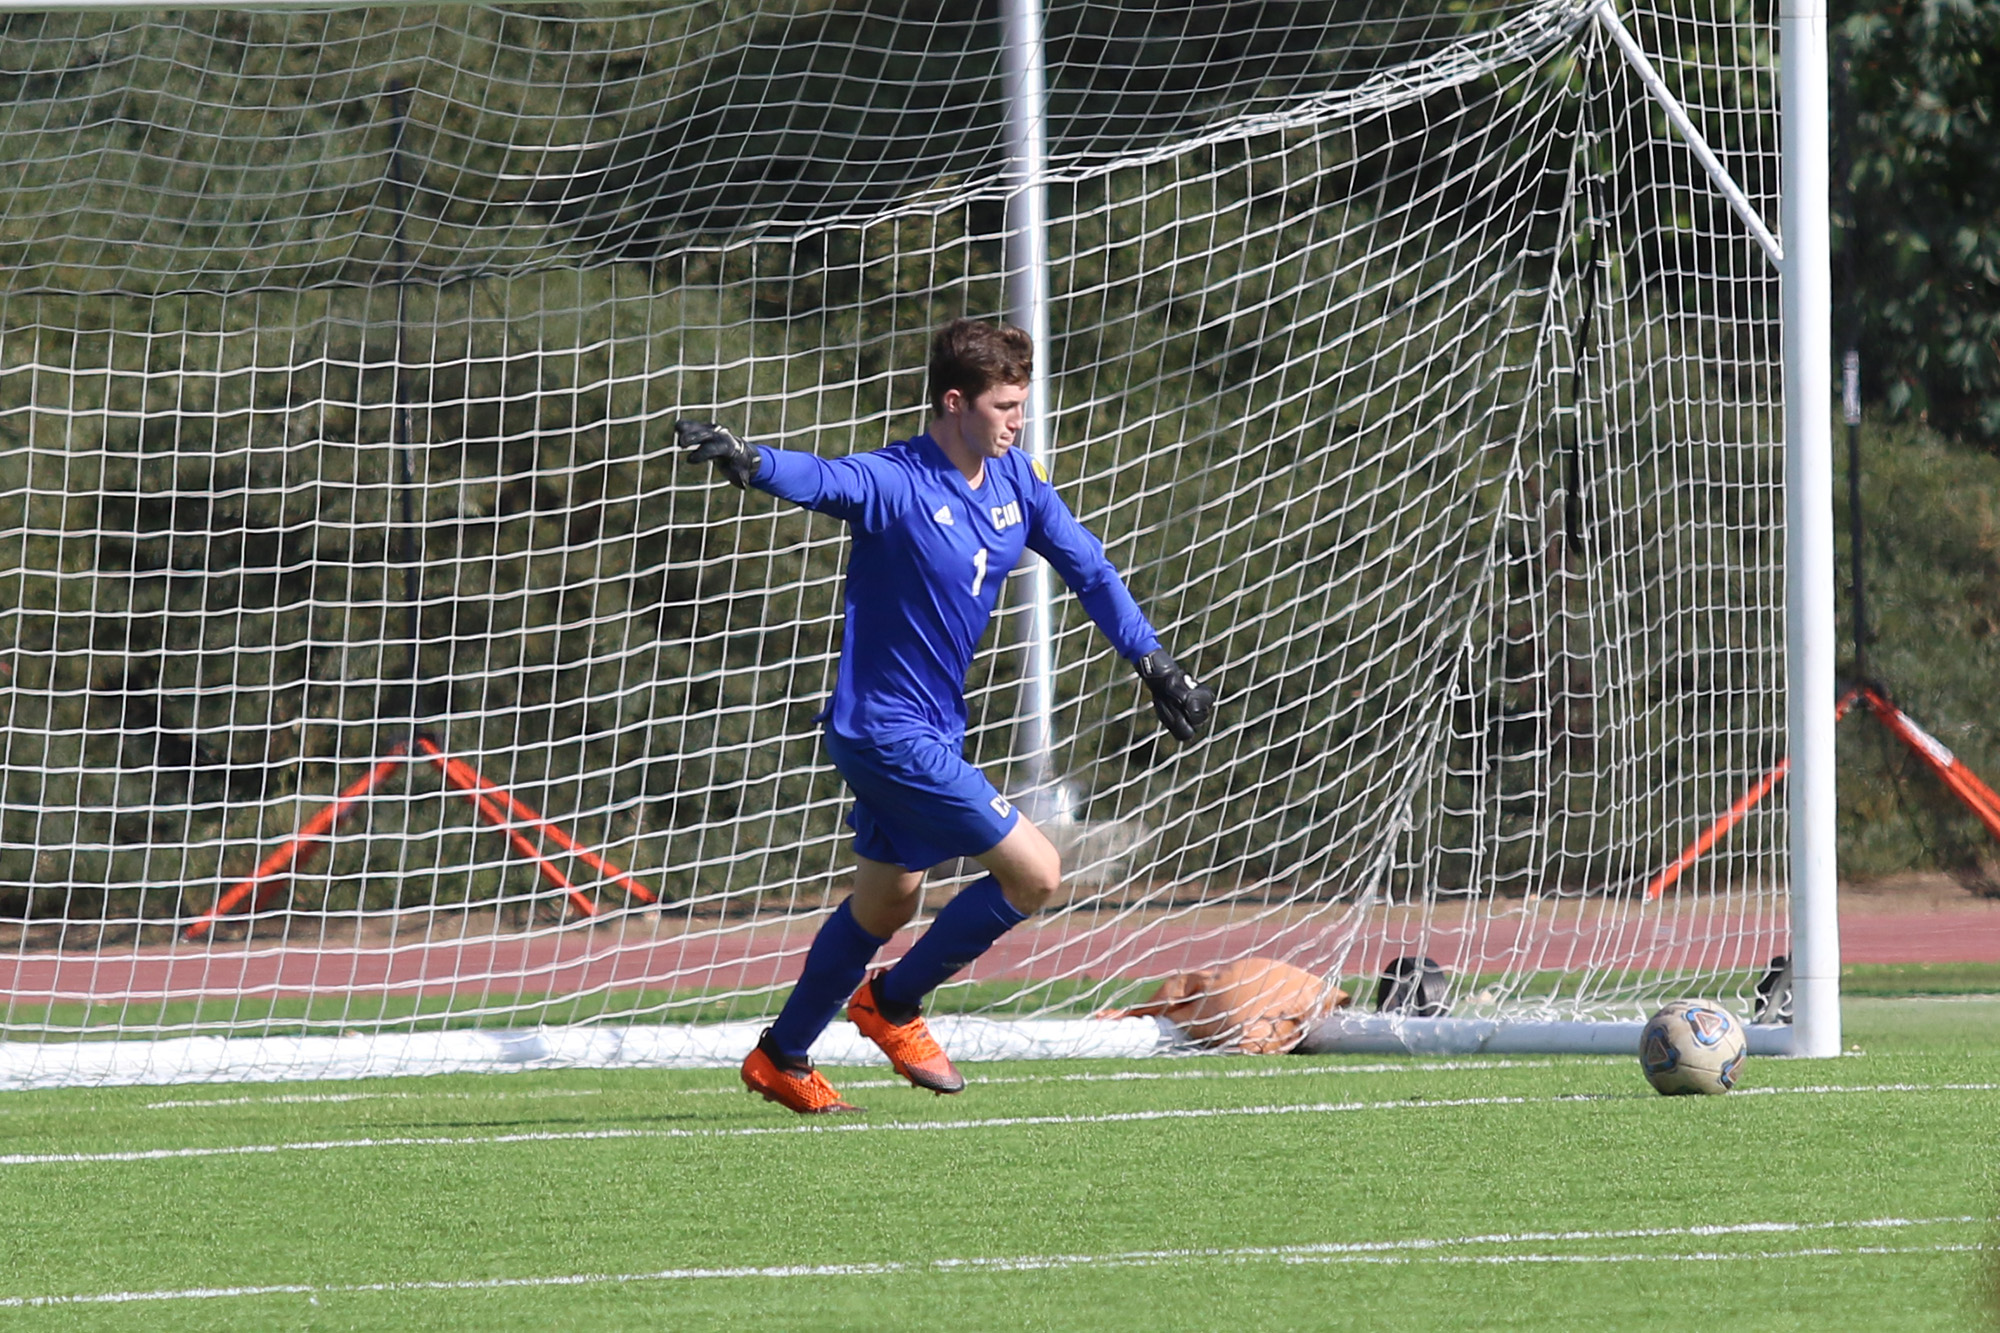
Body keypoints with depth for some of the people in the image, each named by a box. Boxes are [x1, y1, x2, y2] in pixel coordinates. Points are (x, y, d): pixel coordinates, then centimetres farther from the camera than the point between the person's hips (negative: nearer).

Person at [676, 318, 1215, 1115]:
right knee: (1035, 873, -9)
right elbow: (818, 479, -42)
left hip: (932, 730, 9)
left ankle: (780, 1059, 35)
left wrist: (1154, 665, 9)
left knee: (884, 907, 20)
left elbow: (1089, 571, 12)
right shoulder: (896, 484, -22)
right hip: (887, 729, -9)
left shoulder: (1016, 480, 2)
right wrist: (743, 460, -63)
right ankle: (894, 1005, 7)